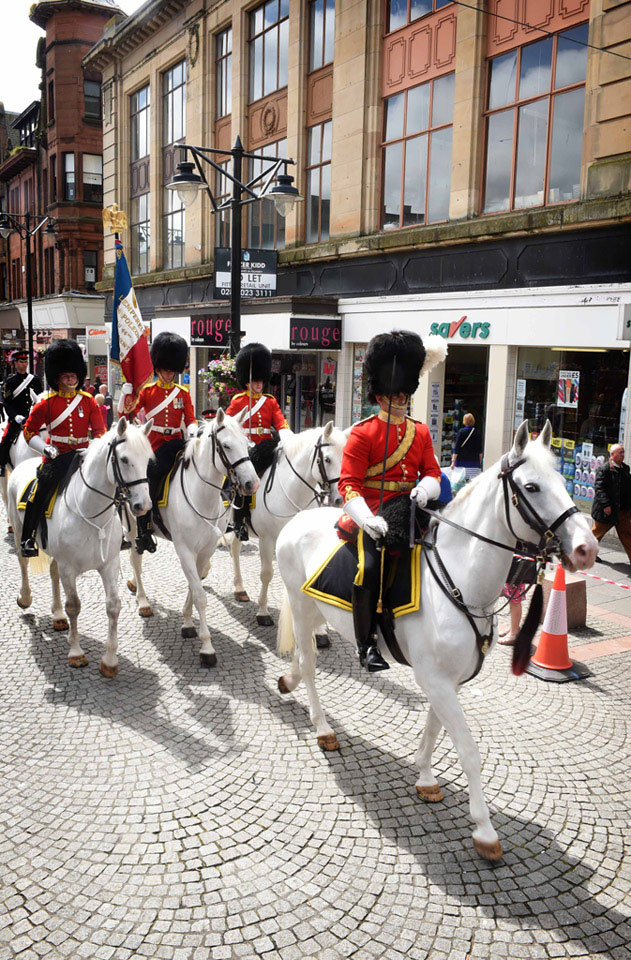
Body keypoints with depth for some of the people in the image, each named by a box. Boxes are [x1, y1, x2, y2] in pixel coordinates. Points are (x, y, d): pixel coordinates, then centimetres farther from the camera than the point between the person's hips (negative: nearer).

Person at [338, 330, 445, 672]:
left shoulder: (420, 432, 14)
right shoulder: (362, 433, -3)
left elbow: (432, 471, 14)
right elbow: (349, 484, -10)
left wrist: (425, 488, -12)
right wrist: (367, 519, -27)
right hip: (373, 515, -5)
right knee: (370, 566, -25)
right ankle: (366, 644, -11)